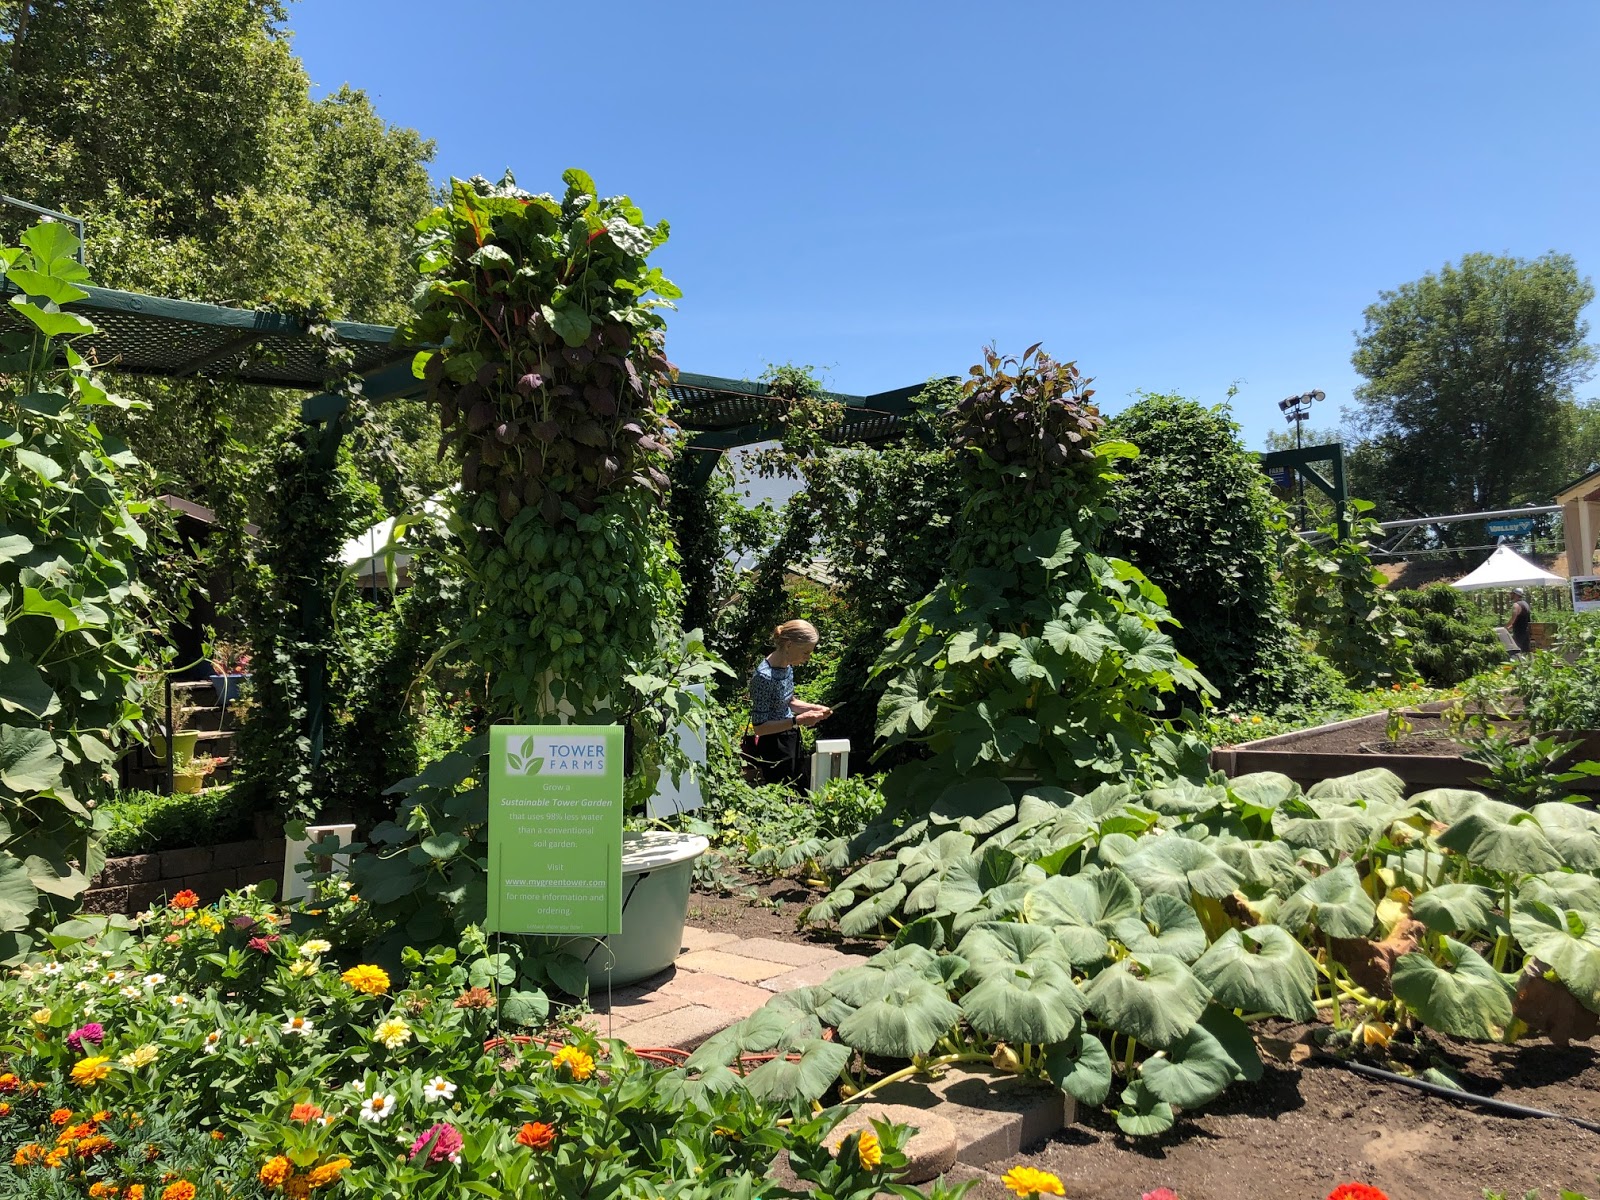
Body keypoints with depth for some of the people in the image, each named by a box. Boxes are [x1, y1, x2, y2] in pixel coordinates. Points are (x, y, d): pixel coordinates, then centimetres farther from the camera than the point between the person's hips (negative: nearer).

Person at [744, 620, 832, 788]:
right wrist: (798, 720, -28)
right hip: (773, 747, -9)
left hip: (790, 741, 9)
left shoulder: (787, 666, 1)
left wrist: (812, 708, 0)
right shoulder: (765, 676, -26)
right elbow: (759, 727, -23)